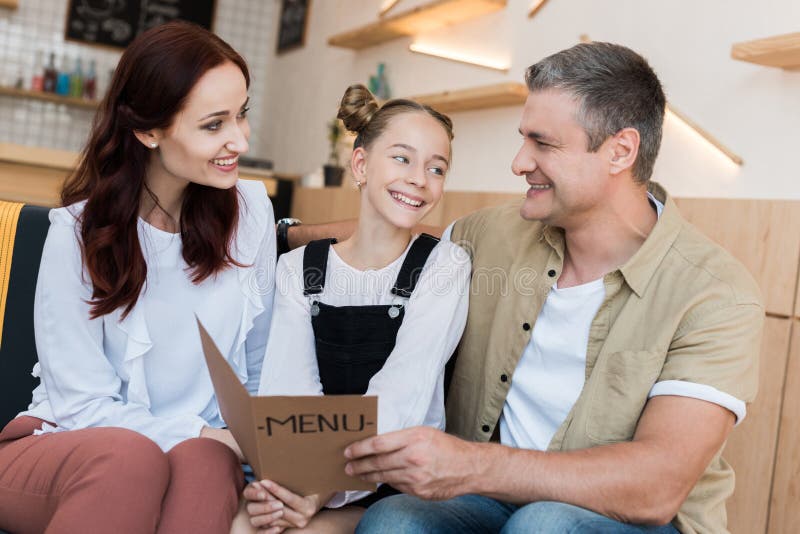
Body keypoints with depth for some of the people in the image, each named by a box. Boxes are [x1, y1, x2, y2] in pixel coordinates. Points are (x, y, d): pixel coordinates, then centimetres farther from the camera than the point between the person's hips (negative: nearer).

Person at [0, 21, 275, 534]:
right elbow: (83, 405, -10)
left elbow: (260, 367, 6)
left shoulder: (250, 207, -2)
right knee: (130, 456, -36)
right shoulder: (80, 232, -11)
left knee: (206, 463, -34)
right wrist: (206, 434, -20)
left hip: (199, 452, 2)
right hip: (67, 447, -1)